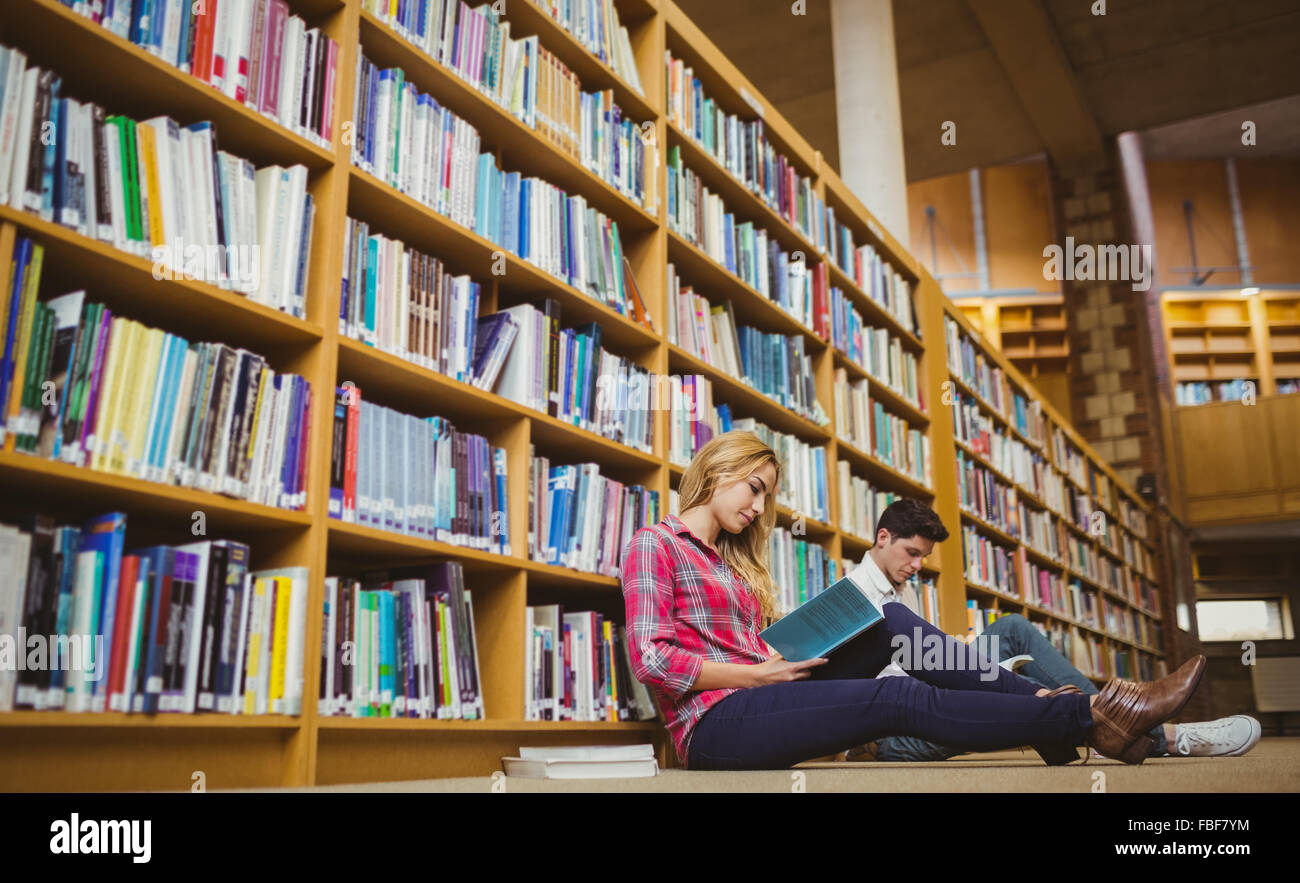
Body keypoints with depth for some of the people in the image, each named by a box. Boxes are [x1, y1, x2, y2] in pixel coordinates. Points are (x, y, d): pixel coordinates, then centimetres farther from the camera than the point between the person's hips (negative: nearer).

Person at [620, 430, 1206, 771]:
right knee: (904, 698, -22)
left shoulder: (733, 560, 25)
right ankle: (1088, 719, -18)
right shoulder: (656, 544, -2)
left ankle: (1039, 708, -9)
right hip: (714, 723, -8)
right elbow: (652, 660, -14)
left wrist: (786, 660, -3)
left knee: (889, 623, -7)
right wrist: (761, 674, -12)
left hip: (757, 702, 8)